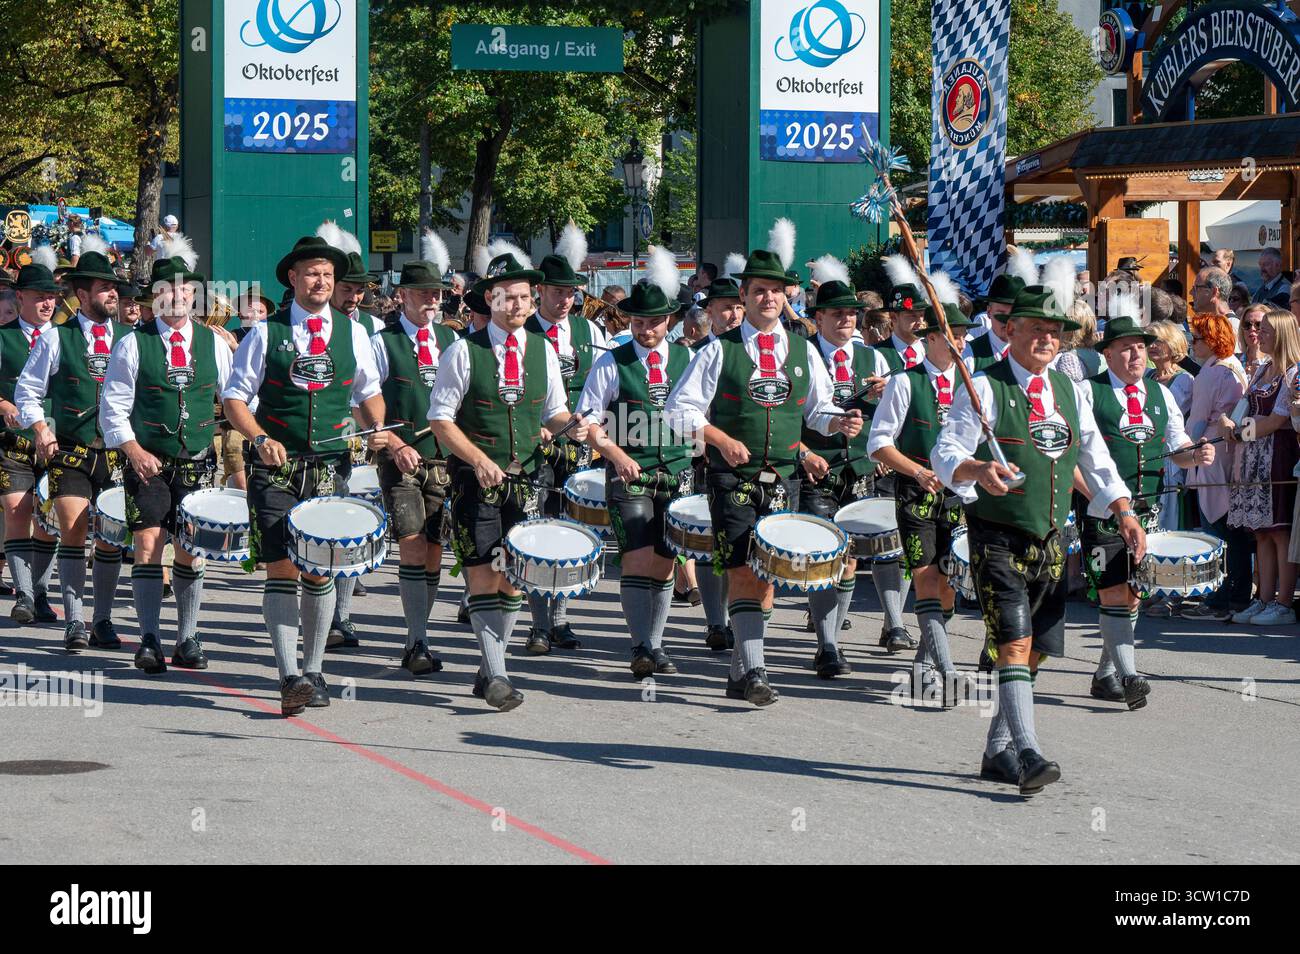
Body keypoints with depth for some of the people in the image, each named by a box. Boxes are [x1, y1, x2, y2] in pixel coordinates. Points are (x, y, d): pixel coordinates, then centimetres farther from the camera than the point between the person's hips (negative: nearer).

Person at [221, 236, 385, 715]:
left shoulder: (353, 333, 10)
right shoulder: (266, 333, 2)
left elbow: (370, 394, 18)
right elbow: (235, 398, 1)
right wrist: (261, 439, -16)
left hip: (331, 465, 2)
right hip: (277, 467, -2)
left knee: (320, 570, 6)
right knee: (281, 570, -9)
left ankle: (313, 671, 16)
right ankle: (290, 676, -14)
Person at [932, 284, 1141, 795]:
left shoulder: (1068, 389, 12)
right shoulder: (985, 388, -7)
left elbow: (1095, 458, 16)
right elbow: (946, 453, -15)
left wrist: (1125, 513, 3)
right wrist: (979, 470, -36)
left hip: (1050, 542, 7)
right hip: (998, 540, -7)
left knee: (1035, 651, 9)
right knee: (1014, 644, -17)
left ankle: (997, 752, 20)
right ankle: (1028, 754, -24)